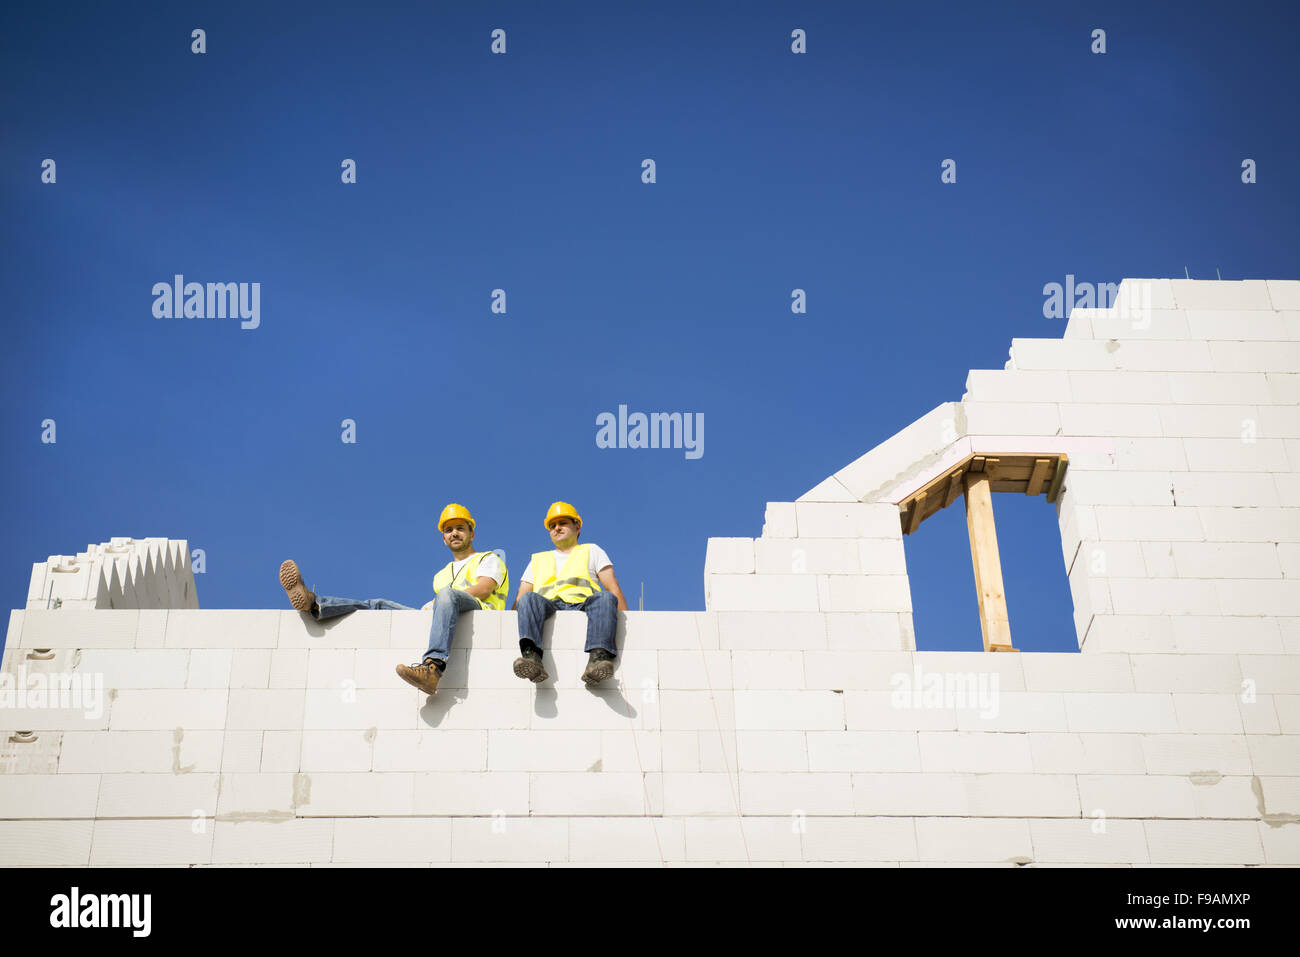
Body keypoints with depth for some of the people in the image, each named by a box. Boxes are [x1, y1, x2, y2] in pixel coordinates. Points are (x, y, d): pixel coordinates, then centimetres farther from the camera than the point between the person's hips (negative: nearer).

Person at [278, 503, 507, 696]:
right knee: (379, 606, -7)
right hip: (440, 618, 6)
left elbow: (483, 589, 0)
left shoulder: (489, 560, 21)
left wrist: (438, 600, -6)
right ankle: (313, 603, -27)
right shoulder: (441, 575, 39)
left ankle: (433, 667, -61)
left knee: (447, 595, -40)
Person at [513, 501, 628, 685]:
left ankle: (598, 657, -58)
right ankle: (531, 657, -57)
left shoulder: (591, 551, 29)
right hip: (548, 606, 1)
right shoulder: (538, 560, 36)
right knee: (529, 599, -33)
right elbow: (521, 596, 26)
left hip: (582, 605, -1)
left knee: (606, 598, -35)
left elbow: (613, 588, 15)